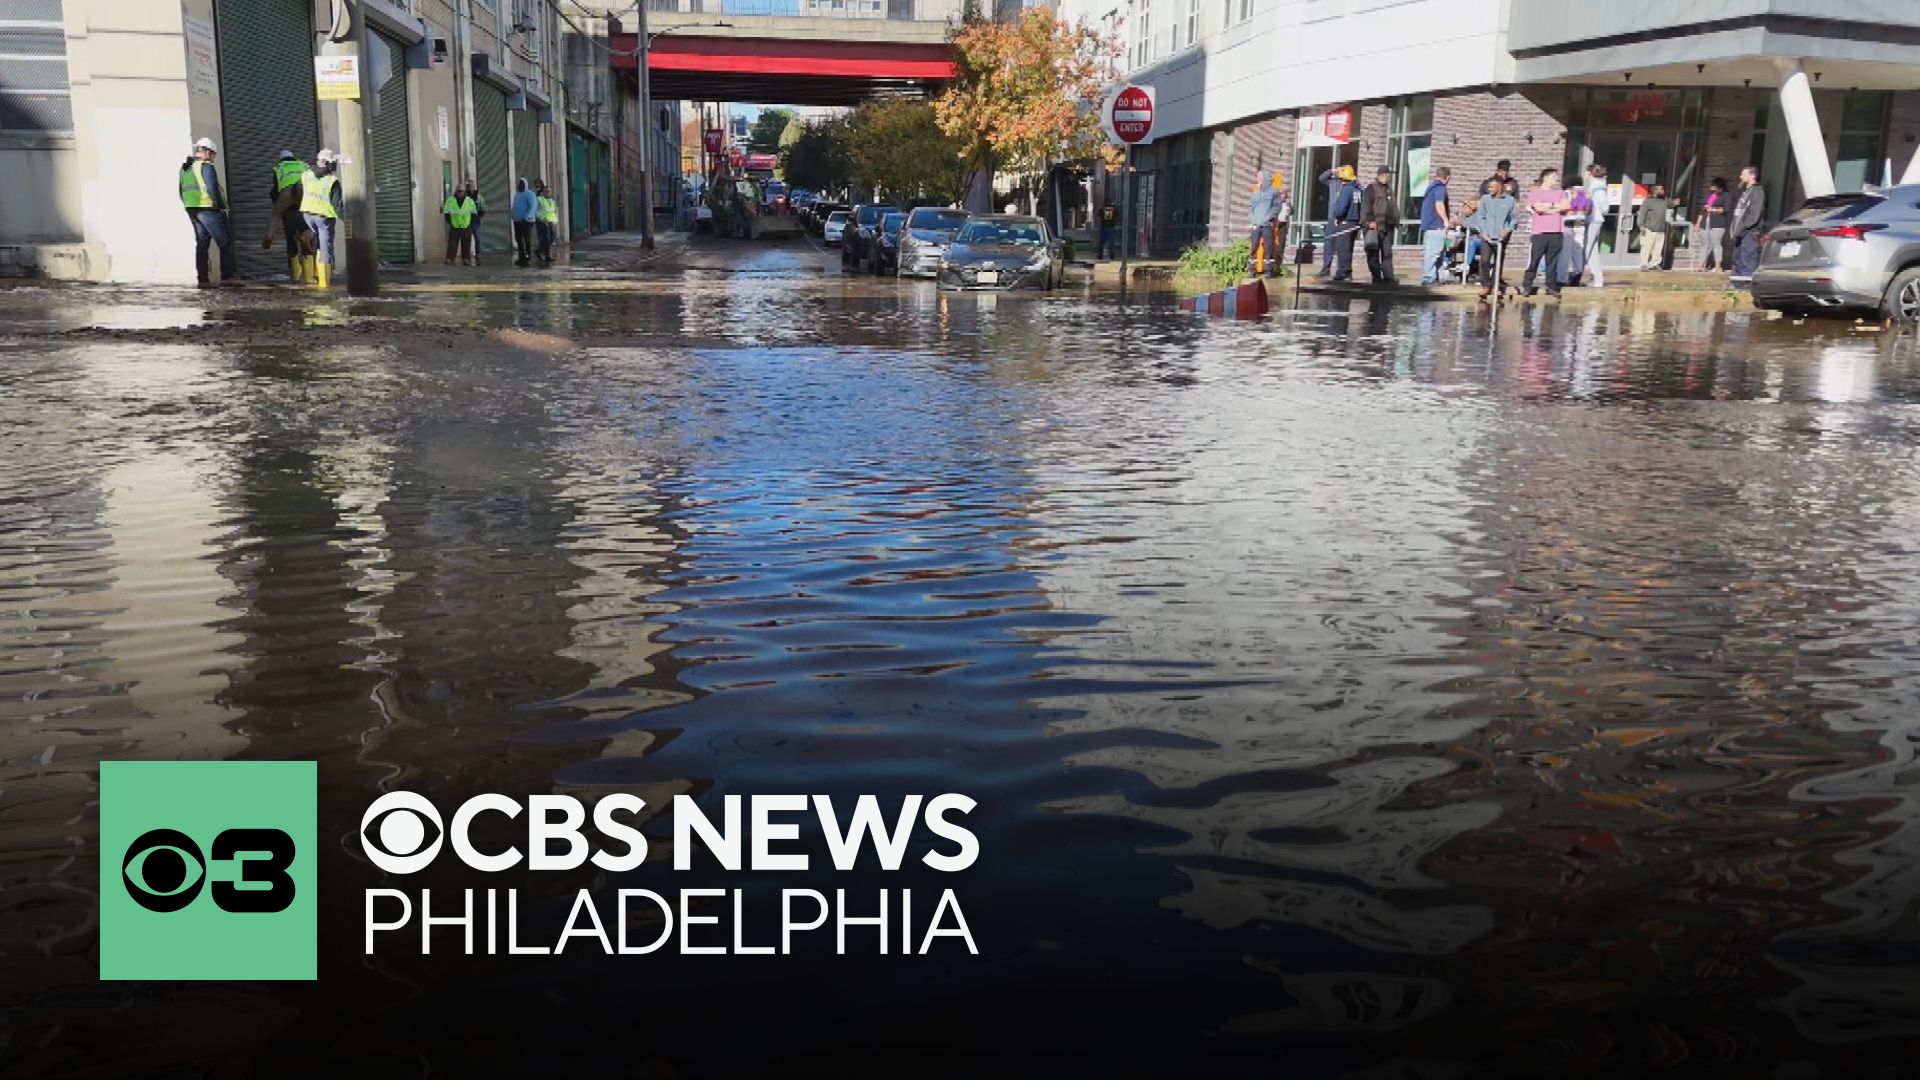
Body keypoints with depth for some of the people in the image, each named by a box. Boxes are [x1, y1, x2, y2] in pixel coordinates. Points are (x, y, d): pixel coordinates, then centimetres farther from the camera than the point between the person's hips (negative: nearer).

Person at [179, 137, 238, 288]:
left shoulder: (184, 169, 16)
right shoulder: (206, 166, -11)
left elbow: (182, 192, 19)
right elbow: (213, 189, -19)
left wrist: (189, 207, 21)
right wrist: (221, 206, -10)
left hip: (192, 210, 8)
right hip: (209, 208, -8)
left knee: (201, 243, 9)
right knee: (225, 242, -3)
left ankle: (203, 279, 6)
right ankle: (227, 276, -9)